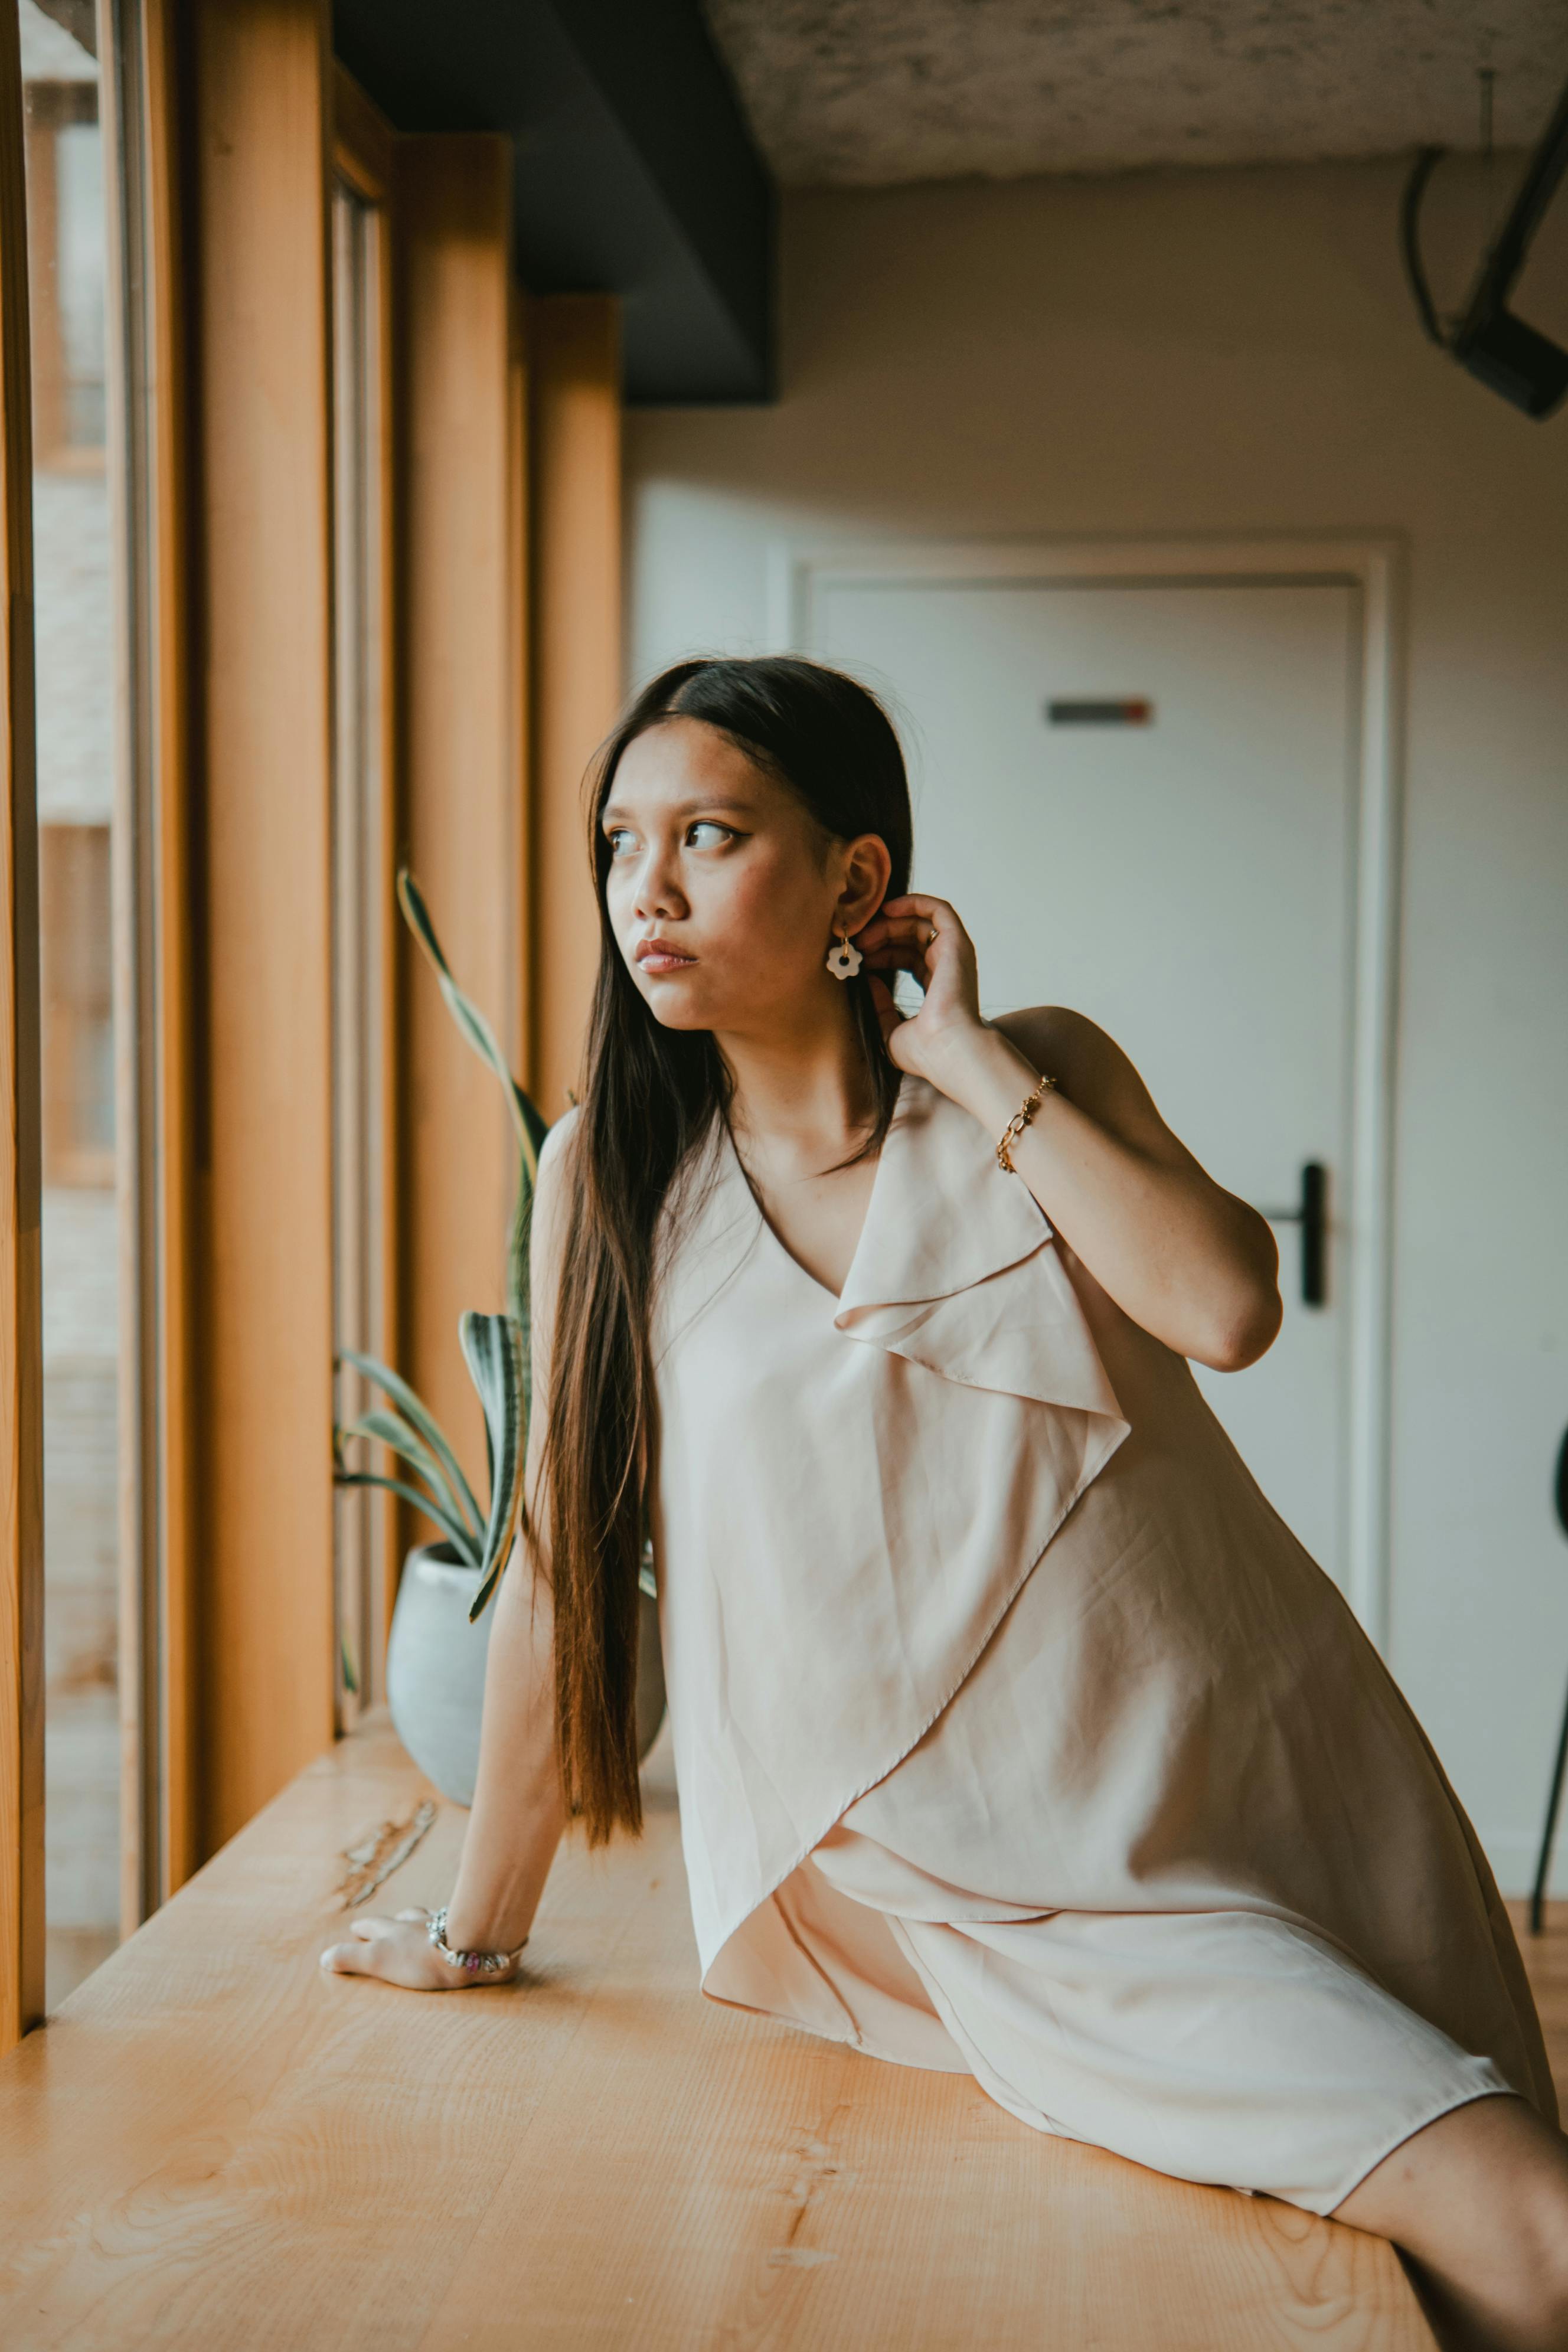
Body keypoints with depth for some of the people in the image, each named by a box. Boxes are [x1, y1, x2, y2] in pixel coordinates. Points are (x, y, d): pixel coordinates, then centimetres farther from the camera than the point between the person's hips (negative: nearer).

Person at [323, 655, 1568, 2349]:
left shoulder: (1043, 1078, 0)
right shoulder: (612, 1168, -2)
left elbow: (1226, 1307, -19)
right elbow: (565, 1552, 1)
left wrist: (970, 1062, -14)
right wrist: (478, 1932, 7)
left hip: (1256, 1800, 2)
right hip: (1014, 1897, -2)